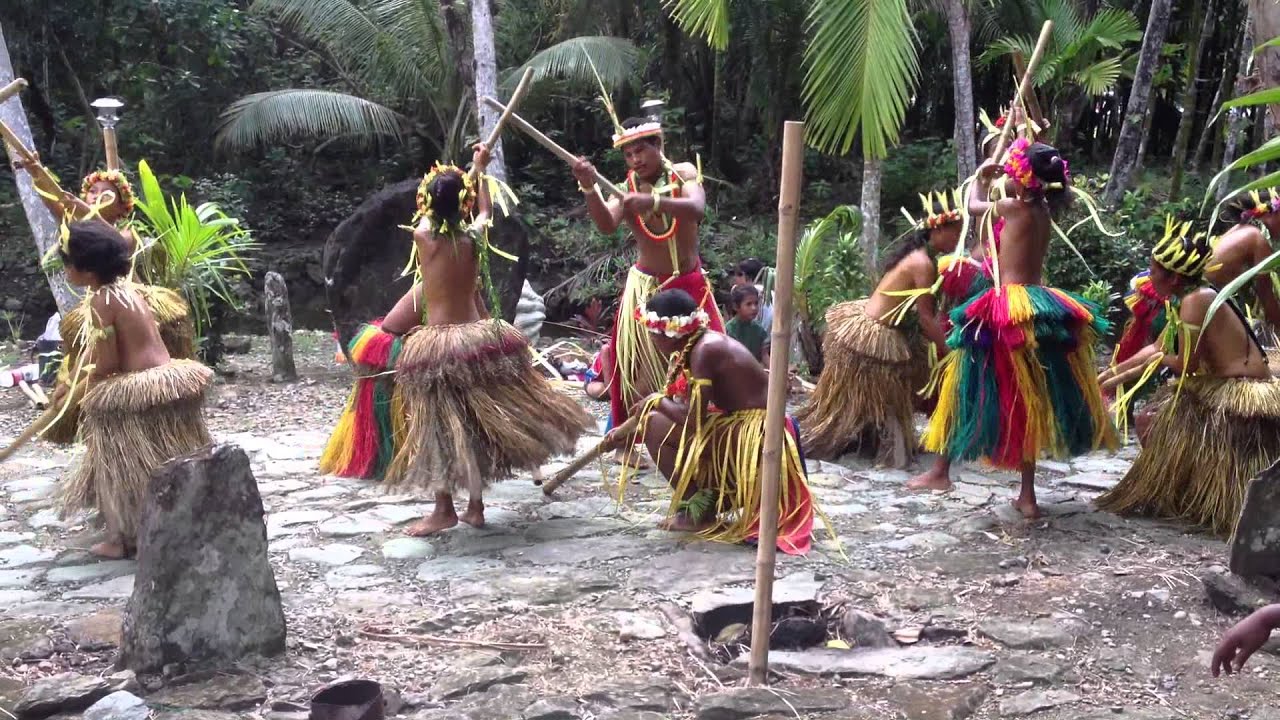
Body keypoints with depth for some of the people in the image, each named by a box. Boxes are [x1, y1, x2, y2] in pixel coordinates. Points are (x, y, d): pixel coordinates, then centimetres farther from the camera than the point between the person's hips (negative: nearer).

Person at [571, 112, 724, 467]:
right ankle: (624, 442, 8)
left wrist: (654, 202, -45)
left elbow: (697, 208, -28)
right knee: (642, 370, -3)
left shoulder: (684, 173, -7)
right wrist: (589, 188, -46)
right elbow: (606, 224, -29)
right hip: (647, 288, -2)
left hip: (690, 285, 2)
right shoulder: (626, 189, -9)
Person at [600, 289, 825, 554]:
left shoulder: (705, 349, -18)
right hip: (744, 432, 10)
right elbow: (689, 413, 17)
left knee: (657, 426, -11)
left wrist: (657, 402, -4)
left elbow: (692, 419, -22)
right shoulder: (695, 346, 10)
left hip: (753, 439, -10)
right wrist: (628, 434, 16)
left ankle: (698, 513, -2)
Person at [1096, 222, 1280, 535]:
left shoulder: (1195, 301, -19)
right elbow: (1157, 348, 17)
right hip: (1225, 389, 9)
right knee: (1150, 422, 15)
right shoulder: (1188, 298, 9)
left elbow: (1187, 365, -19)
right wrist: (1112, 373, 20)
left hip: (1244, 396, -9)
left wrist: (1159, 360, 1)